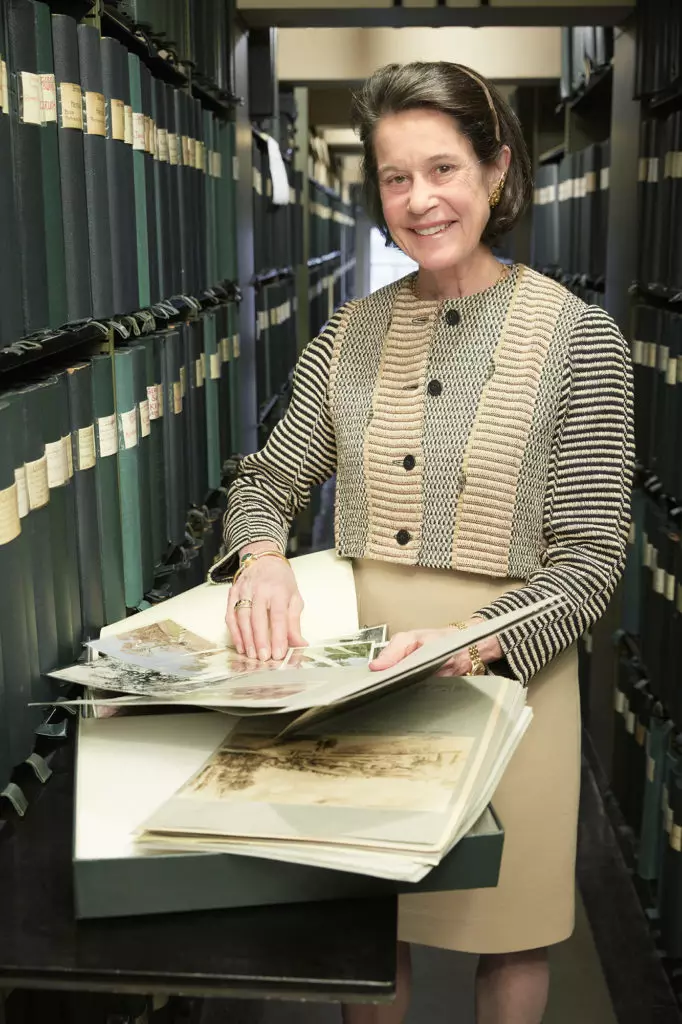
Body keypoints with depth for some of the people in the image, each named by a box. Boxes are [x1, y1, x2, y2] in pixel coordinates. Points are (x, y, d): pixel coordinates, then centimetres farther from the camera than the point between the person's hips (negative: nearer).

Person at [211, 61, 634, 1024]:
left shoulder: (577, 335, -8)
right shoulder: (351, 332, 3)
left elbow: (590, 559, -10)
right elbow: (267, 479, 9)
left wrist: (469, 646, -26)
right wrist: (263, 557, -14)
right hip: (355, 680, 3)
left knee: (509, 933, 17)